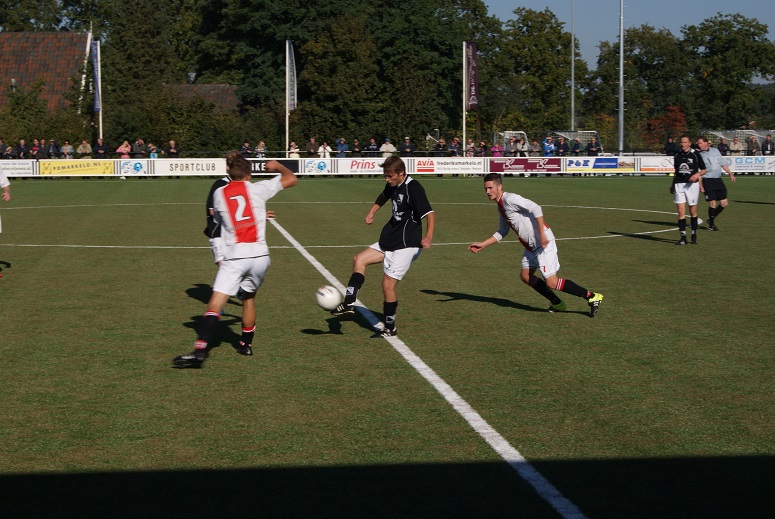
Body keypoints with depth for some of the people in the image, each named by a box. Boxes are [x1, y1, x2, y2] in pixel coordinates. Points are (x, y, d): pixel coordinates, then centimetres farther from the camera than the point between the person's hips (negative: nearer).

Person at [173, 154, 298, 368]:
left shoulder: (218, 194, 7)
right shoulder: (257, 188, 4)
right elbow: (292, 179, 12)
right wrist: (277, 166, 32)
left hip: (234, 256, -2)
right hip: (259, 255, 2)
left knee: (215, 305, -10)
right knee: (249, 297, 25)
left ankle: (200, 350, -25)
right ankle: (246, 344, 35)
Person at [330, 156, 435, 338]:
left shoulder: (414, 189, -21)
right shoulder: (392, 186, 6)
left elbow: (430, 214, -28)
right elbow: (383, 196, 31)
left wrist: (428, 237, -43)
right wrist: (372, 212, 20)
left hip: (406, 246, -9)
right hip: (389, 241, 9)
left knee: (388, 284, -8)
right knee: (359, 259, 3)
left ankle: (390, 328, 7)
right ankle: (349, 304, 2)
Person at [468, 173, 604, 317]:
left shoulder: (509, 199, -15)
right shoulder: (501, 206, 16)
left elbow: (536, 209, -25)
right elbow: (502, 232, 27)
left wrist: (542, 235, -27)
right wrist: (482, 244, 21)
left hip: (544, 242, -10)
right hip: (532, 245, 10)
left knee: (551, 282, -13)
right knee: (525, 276, 15)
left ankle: (591, 297, -3)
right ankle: (557, 304, 24)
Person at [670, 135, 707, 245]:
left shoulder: (695, 154, -1)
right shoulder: (677, 155, 9)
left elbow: (704, 170, 3)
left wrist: (697, 174, -17)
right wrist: (672, 184, 21)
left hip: (692, 184, -2)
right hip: (679, 184, 2)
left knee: (693, 211, 6)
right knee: (681, 211, -6)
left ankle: (694, 235, 18)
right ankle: (683, 237, -5)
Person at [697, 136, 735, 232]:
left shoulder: (715, 151, 10)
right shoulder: (699, 155, -2)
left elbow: (723, 164, 19)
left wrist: (730, 173, 14)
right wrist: (700, 185, -9)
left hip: (718, 180, 5)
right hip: (708, 181, -5)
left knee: (724, 203, 2)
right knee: (712, 203, -10)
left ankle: (711, 218, 20)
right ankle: (711, 225, 5)